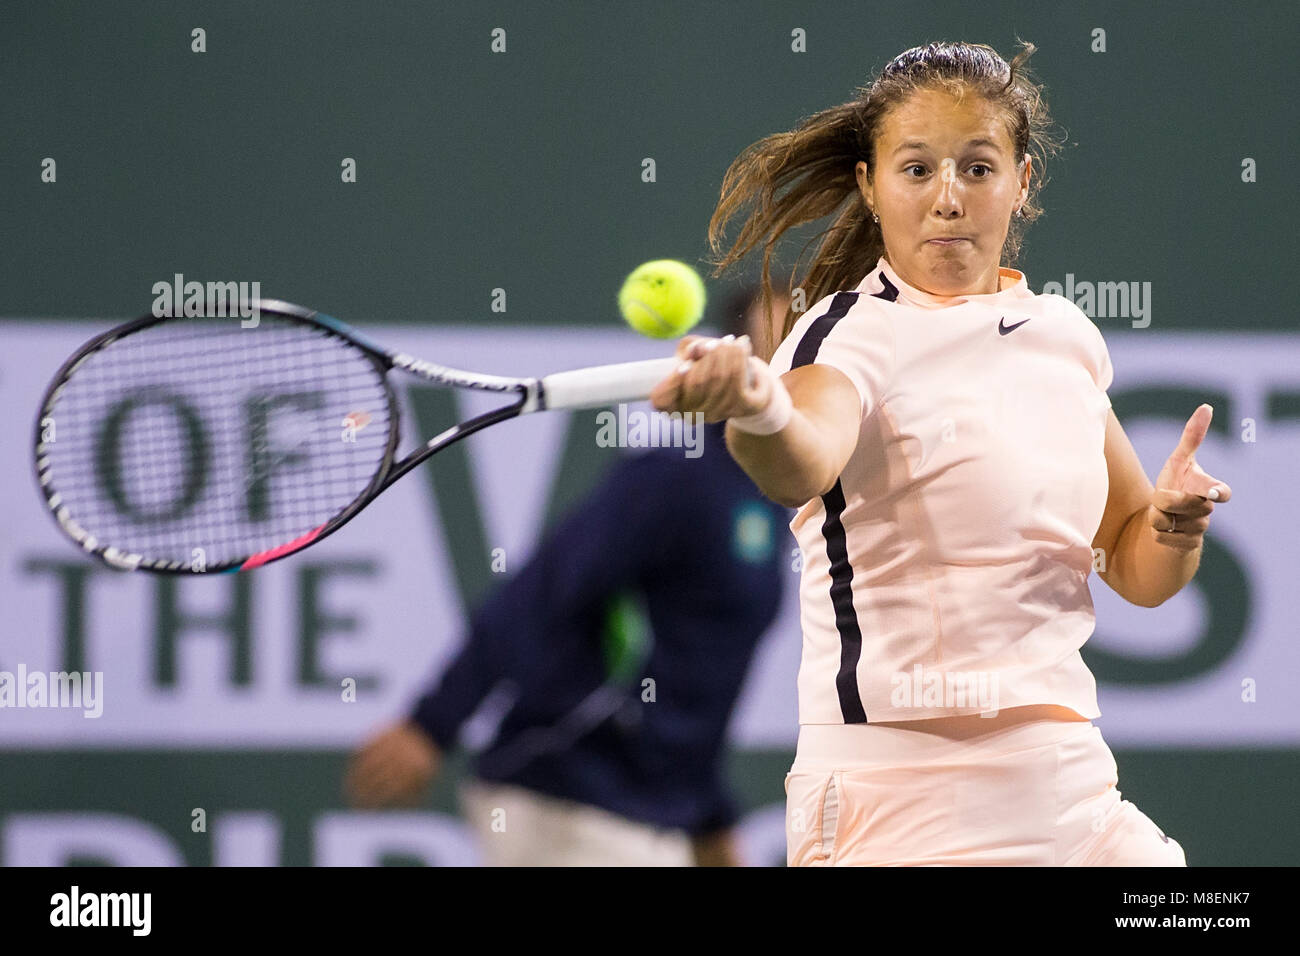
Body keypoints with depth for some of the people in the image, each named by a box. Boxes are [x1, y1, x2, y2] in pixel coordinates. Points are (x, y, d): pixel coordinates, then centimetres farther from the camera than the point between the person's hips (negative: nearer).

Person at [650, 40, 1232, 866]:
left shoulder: (1064, 335, 10)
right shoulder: (853, 336, -11)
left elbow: (1136, 571, 18)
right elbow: (805, 465, -35)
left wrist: (1173, 523, -5)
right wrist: (758, 413, -58)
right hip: (905, 807, -6)